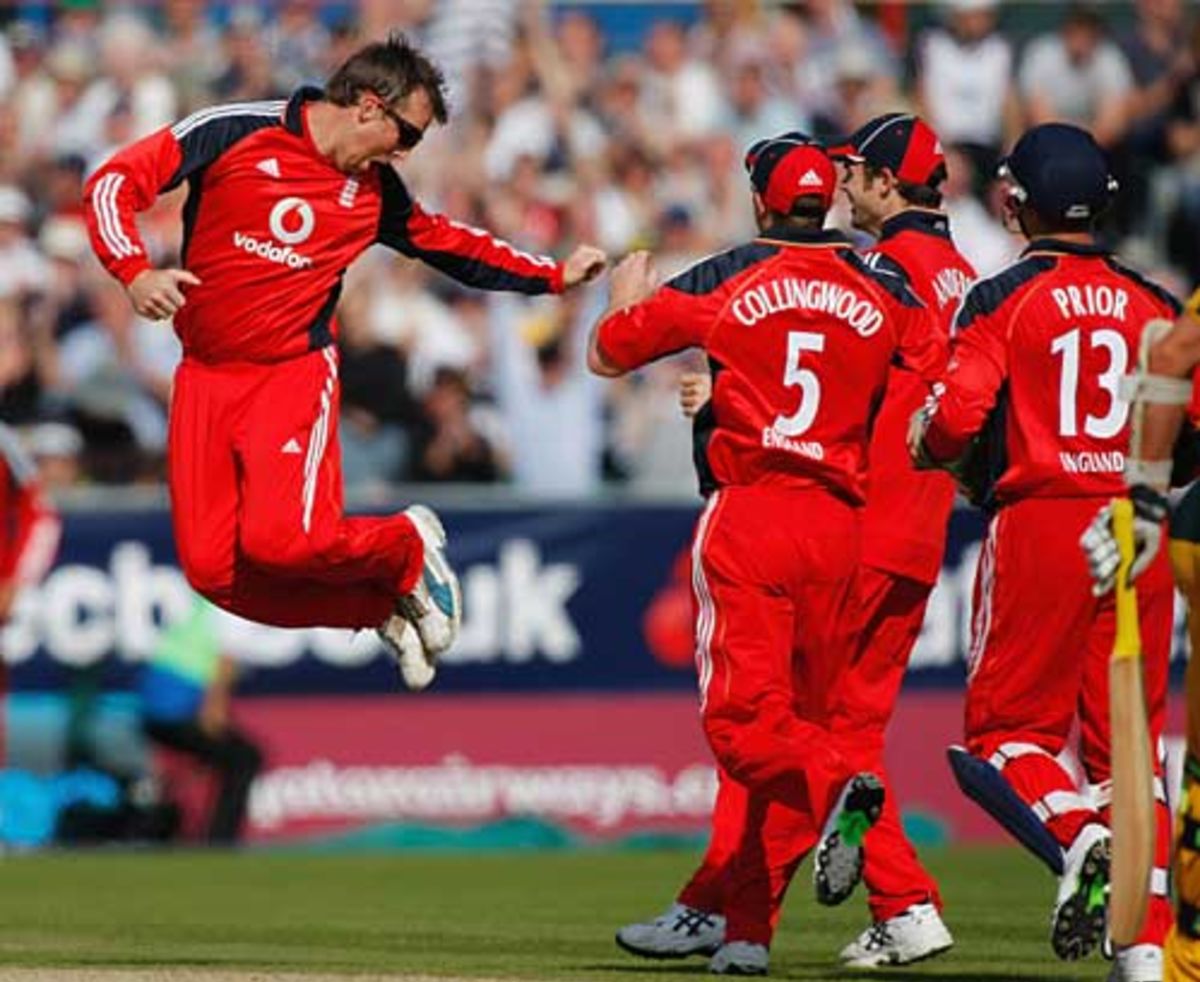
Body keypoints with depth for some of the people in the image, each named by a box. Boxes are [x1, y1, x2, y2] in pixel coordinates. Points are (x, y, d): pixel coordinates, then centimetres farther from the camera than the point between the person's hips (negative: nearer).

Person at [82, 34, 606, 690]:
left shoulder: (375, 191, 4)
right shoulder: (237, 133, -9)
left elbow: (447, 243, 22)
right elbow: (115, 183, -9)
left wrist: (554, 275, 23)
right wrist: (135, 270, -24)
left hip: (294, 372, 0)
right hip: (205, 377, 0)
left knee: (283, 540, -24)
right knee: (213, 569, -9)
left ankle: (409, 551, 5)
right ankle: (379, 607, 12)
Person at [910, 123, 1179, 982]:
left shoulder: (1002, 299, -3)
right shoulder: (1154, 305, 8)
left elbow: (959, 417, -14)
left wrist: (924, 442, 8)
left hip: (1040, 524, -4)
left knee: (1008, 720, 5)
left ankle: (1080, 832, -25)